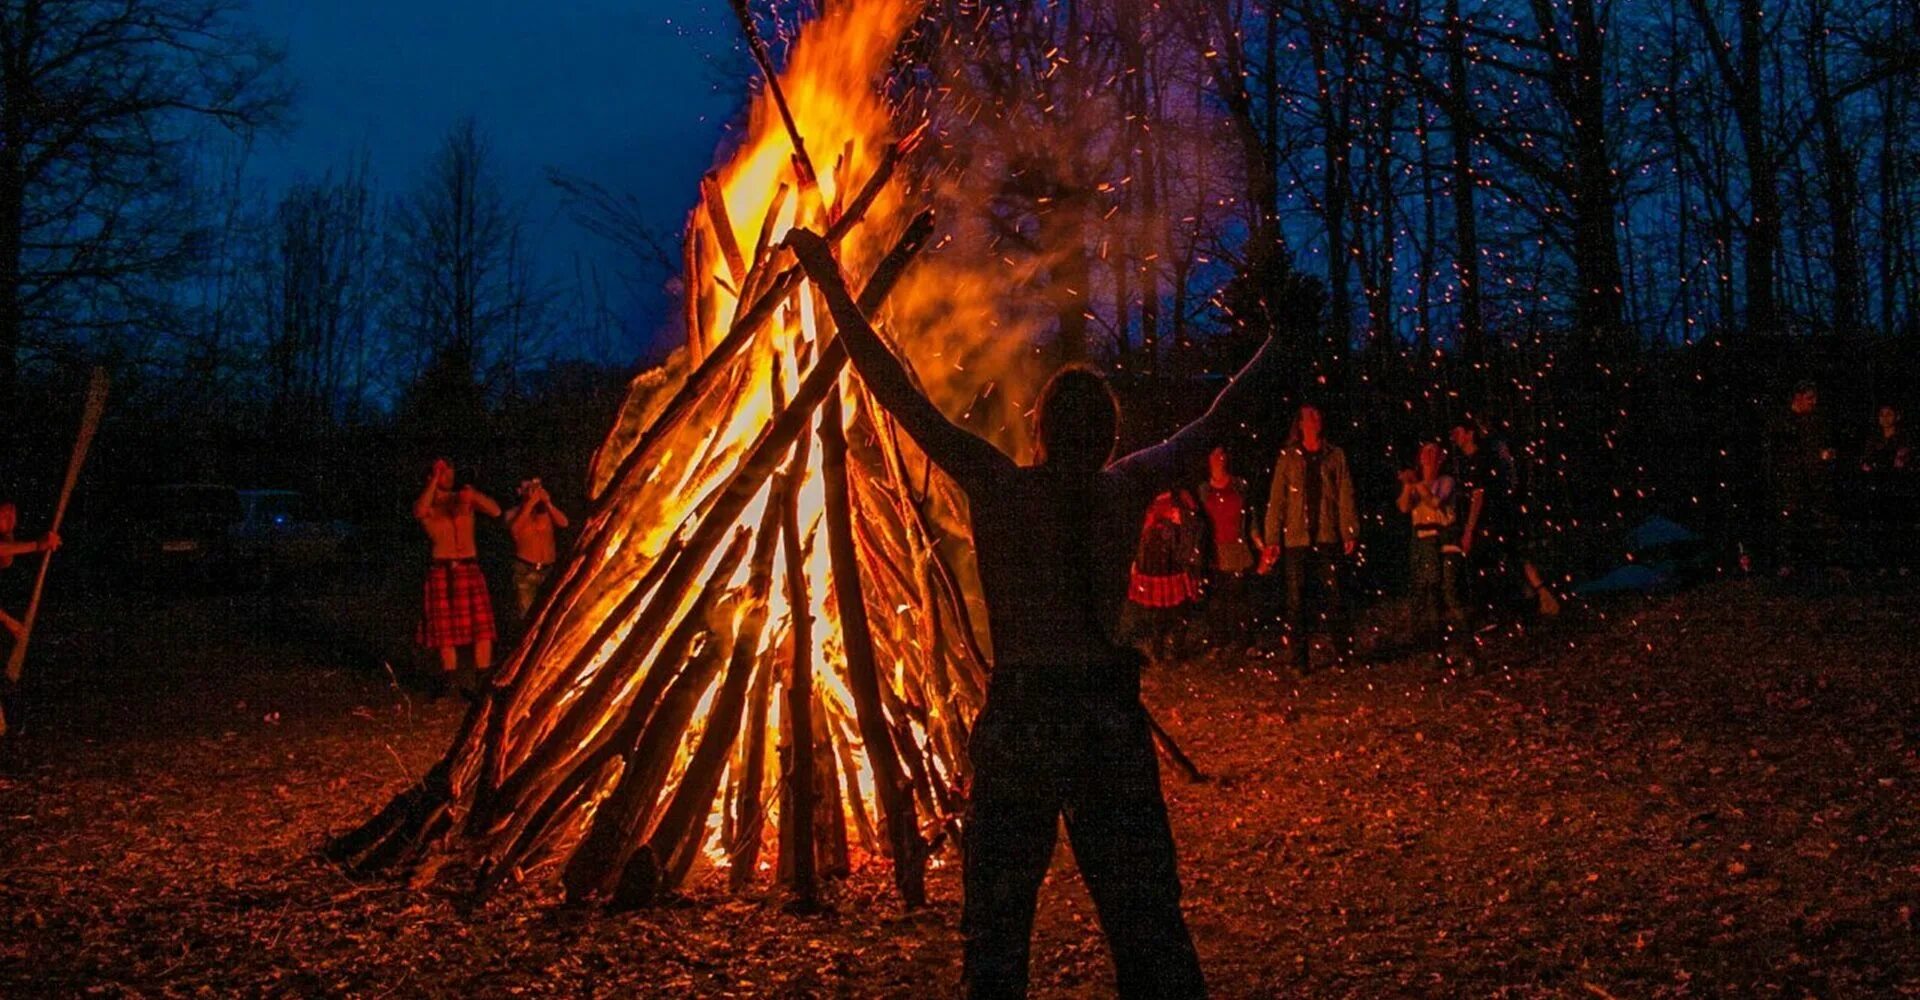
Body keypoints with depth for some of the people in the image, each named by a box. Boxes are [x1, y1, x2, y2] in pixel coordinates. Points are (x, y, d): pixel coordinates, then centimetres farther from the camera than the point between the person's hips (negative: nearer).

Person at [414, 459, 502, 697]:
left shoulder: (465, 497, 10)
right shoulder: (428, 503, 4)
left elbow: (495, 511, -3)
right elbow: (419, 513, -22)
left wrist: (473, 495, -17)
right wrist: (434, 481, -18)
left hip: (470, 569, 2)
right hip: (442, 571, -2)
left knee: (482, 626, -4)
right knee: (446, 631, 2)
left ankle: (483, 681, 1)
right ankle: (452, 682, 11)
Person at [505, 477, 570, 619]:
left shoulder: (546, 510, 10)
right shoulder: (514, 512, 2)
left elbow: (564, 523, -4)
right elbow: (514, 528, -19)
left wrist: (548, 503, -12)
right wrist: (530, 503, -18)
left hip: (549, 569, 3)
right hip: (525, 571, -3)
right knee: (525, 614, -9)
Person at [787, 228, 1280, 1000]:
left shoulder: (998, 488, -9)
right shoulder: (1128, 489, -4)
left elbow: (898, 393, -9)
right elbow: (1215, 423, 10)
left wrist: (832, 286, -5)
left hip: (1018, 725, -2)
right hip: (1111, 724, 2)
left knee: (996, 934, 9)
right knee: (1148, 928, 10)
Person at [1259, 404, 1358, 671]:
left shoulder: (1335, 456, 8)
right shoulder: (1288, 458, 7)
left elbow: (1345, 495, 4)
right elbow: (1276, 499, 4)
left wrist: (1349, 532, -5)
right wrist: (1272, 540, -2)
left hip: (1327, 538, 0)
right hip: (1296, 538, 0)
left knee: (1333, 597, -1)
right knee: (1296, 601, 1)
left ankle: (1344, 654, 6)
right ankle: (1299, 659, 5)